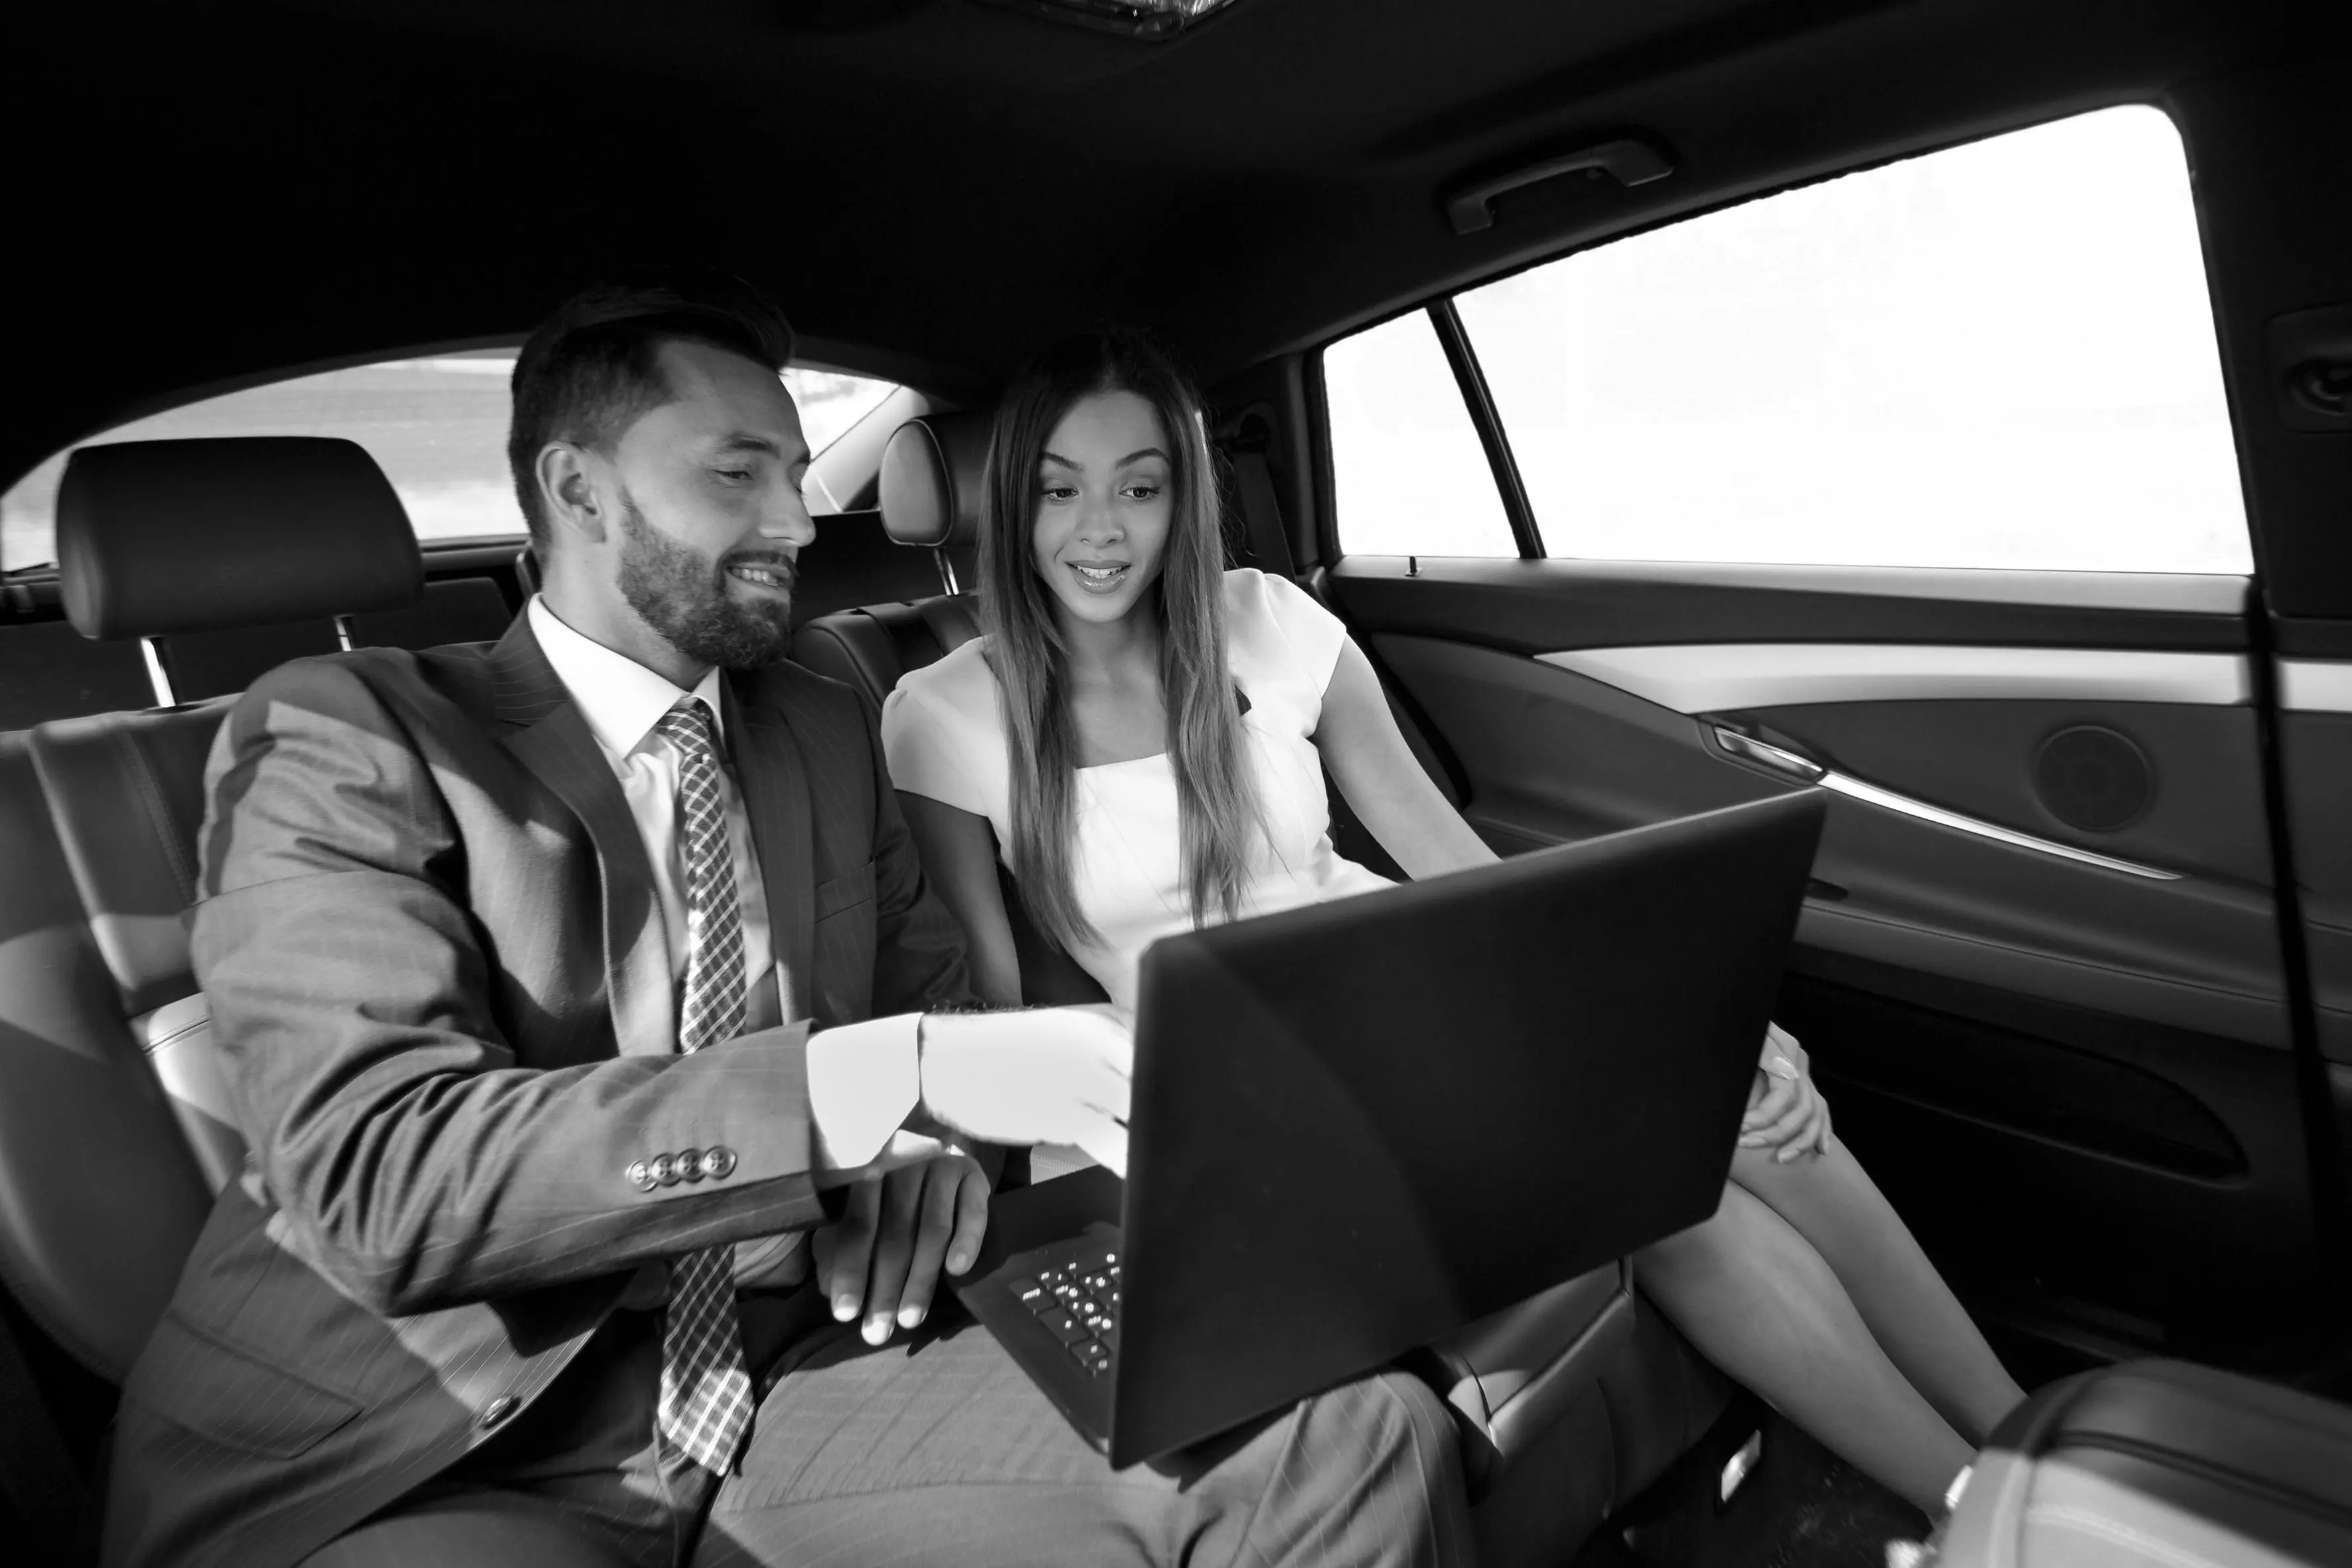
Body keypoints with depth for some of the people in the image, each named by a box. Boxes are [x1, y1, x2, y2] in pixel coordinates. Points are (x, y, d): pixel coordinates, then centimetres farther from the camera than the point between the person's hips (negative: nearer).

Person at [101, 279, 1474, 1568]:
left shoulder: (830, 735, 13)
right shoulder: (346, 739, -4)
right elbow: (378, 1166, -18)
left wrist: (938, 1140, -8)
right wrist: (893, 1081, -28)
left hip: (800, 1383, 4)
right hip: (428, 1455, -3)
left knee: (1365, 1439, -17)